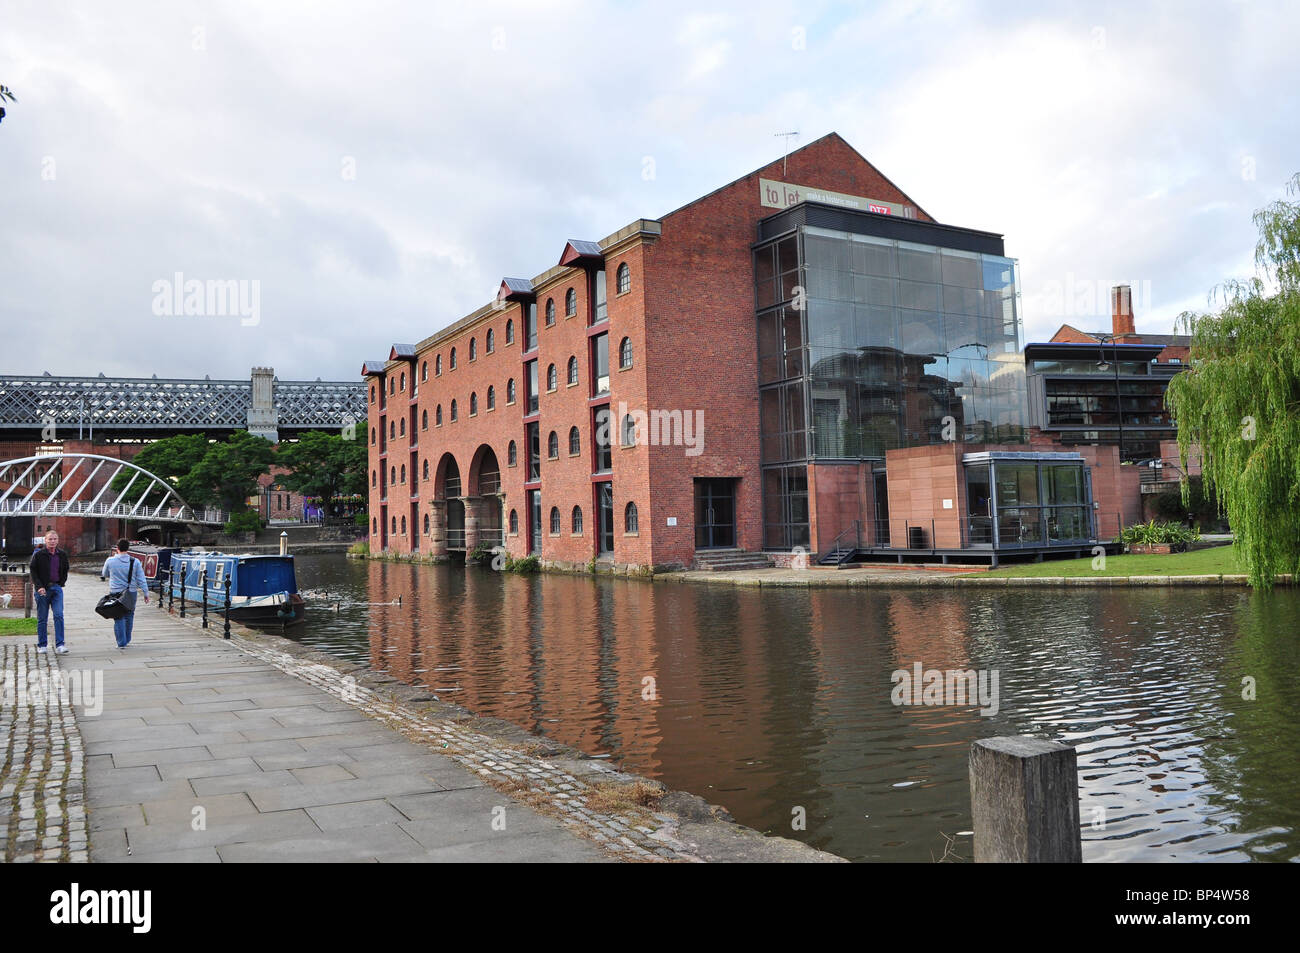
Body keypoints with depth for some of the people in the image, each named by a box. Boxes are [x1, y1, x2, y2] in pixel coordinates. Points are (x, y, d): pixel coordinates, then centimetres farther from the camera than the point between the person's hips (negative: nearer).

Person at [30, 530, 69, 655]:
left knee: (59, 615, -9)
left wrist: (61, 583, 10)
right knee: (42, 619, 5)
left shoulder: (62, 555, 7)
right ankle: (42, 645, 15)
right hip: (42, 589, -2)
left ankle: (59, 645, -9)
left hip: (57, 588, 2)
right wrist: (39, 587, -13)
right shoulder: (38, 555, -3)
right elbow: (33, 572, -3)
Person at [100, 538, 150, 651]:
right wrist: (146, 593, 3)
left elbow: (105, 574, 12)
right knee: (129, 616, 16)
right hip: (131, 593, 1)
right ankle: (127, 640, 26)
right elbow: (141, 579, -3)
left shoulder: (110, 561, -6)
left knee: (119, 618, 2)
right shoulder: (135, 562, -5)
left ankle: (121, 644, -3)